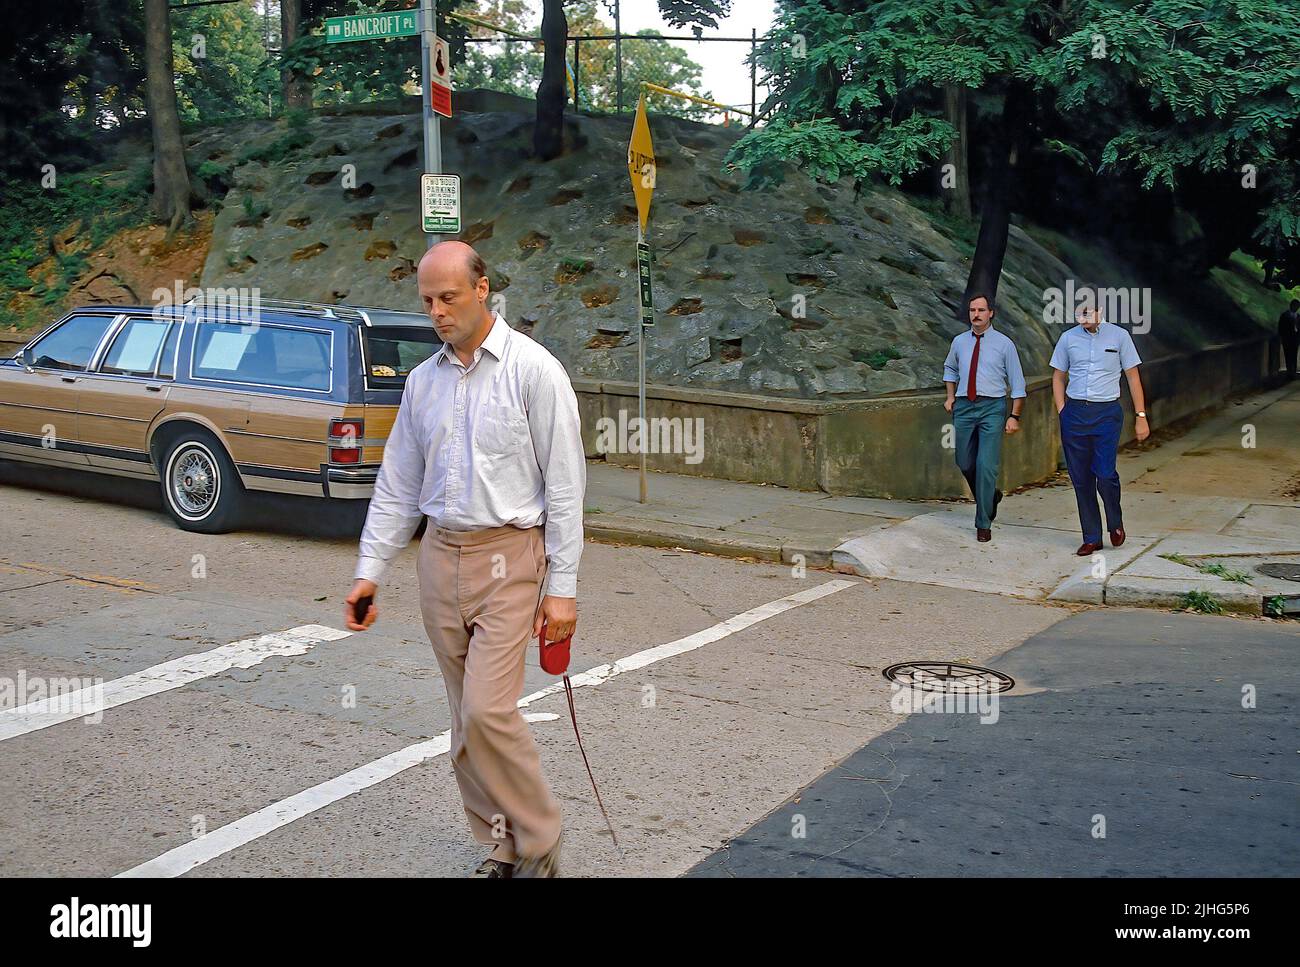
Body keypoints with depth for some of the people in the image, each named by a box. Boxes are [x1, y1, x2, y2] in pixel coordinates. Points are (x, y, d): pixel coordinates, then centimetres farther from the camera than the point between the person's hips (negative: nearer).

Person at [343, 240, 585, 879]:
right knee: (468, 718, 9)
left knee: (486, 709, -14)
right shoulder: (424, 380, 10)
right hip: (440, 557, 6)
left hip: (508, 560, -6)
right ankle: (503, 852, 21)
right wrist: (369, 571, 10)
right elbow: (397, 485, 15)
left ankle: (539, 843, 6)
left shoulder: (533, 370, -7)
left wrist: (563, 586, -12)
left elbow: (565, 485, -9)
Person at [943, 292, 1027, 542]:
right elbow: (950, 369, 27)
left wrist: (1014, 416, -7)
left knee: (986, 465, -9)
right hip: (963, 407, 4)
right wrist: (950, 397, 14)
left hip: (992, 408, -4)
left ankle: (984, 523, 2)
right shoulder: (959, 342, 8)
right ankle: (990, 495, 39)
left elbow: (1017, 383, -1)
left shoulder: (1004, 344, -3)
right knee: (965, 463, 10)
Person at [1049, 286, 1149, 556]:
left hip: (1107, 412, -3)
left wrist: (1141, 417, 2)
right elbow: (1058, 378, 15)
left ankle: (1115, 523, 14)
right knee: (1081, 480, 3)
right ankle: (1091, 538, 13)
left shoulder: (1119, 336, 2)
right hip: (1075, 412, 3)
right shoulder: (1068, 338, 7)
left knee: (1105, 474, -14)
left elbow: (1133, 377, 5)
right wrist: (1062, 412, 3)